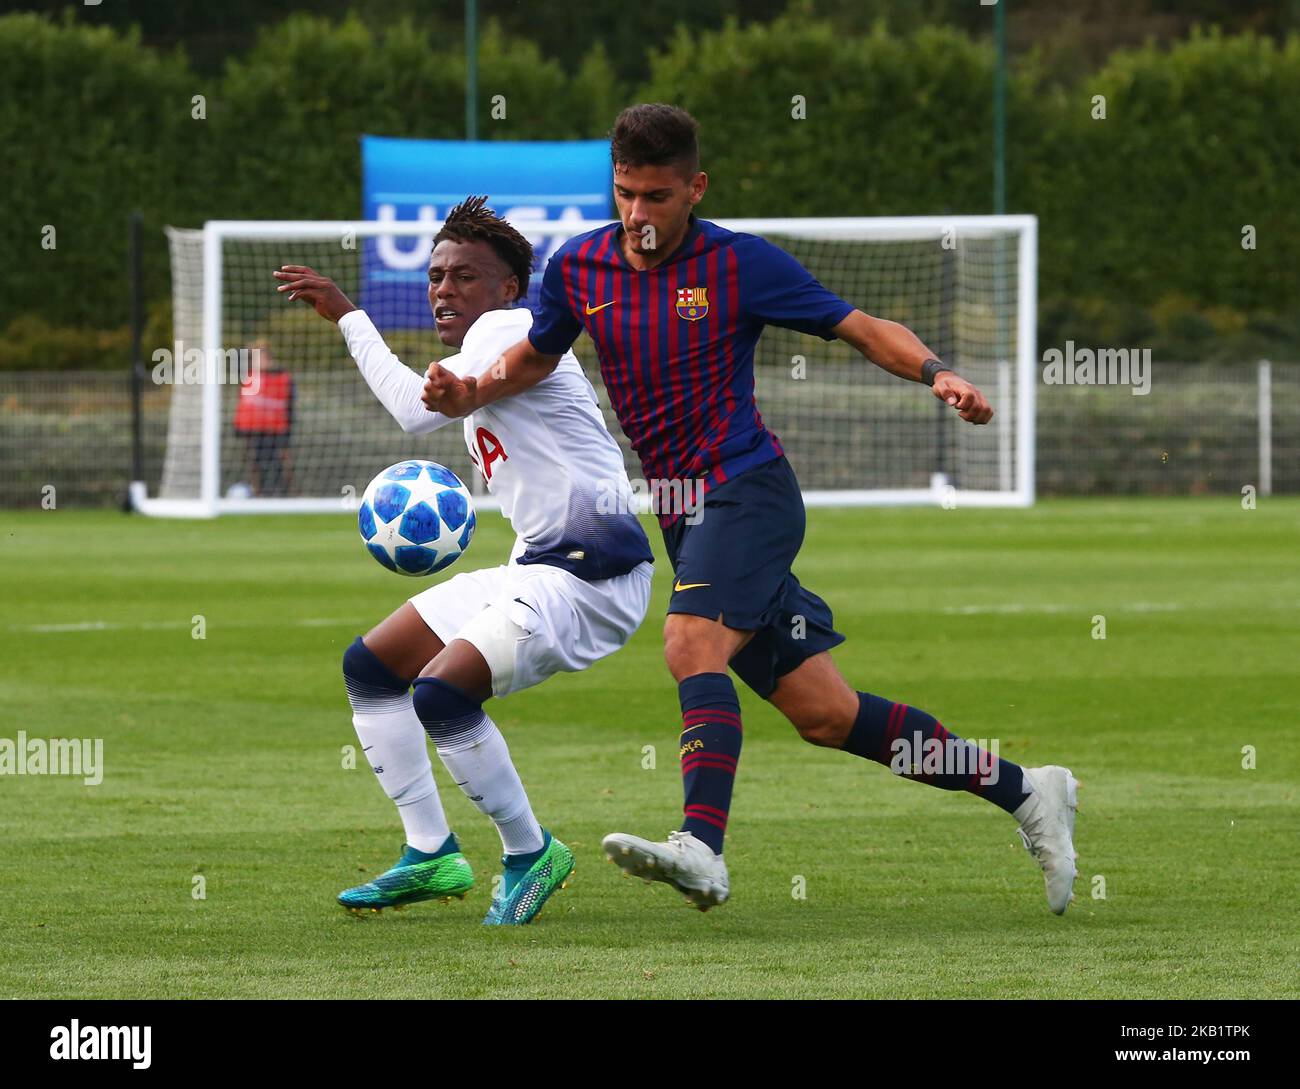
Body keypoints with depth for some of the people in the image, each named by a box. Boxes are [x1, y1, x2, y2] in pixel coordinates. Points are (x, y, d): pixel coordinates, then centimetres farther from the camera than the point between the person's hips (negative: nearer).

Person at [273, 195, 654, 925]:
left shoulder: (512, 331, -11)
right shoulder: (481, 354, 19)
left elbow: (419, 409, -24)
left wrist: (348, 316, -16)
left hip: (592, 574, -11)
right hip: (536, 565, 11)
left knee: (442, 692, -26)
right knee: (370, 667, 11)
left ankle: (531, 854, -7)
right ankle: (431, 855, 14)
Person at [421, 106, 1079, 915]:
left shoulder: (741, 264, -6)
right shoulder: (579, 268, 7)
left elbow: (862, 329, -1)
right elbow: (537, 357, 23)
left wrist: (937, 374, -19)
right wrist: (470, 395, 3)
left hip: (747, 489, -5)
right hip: (683, 513, 5)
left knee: (693, 645, -31)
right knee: (823, 713, 5)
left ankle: (702, 848, -44)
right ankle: (1025, 793, 17)